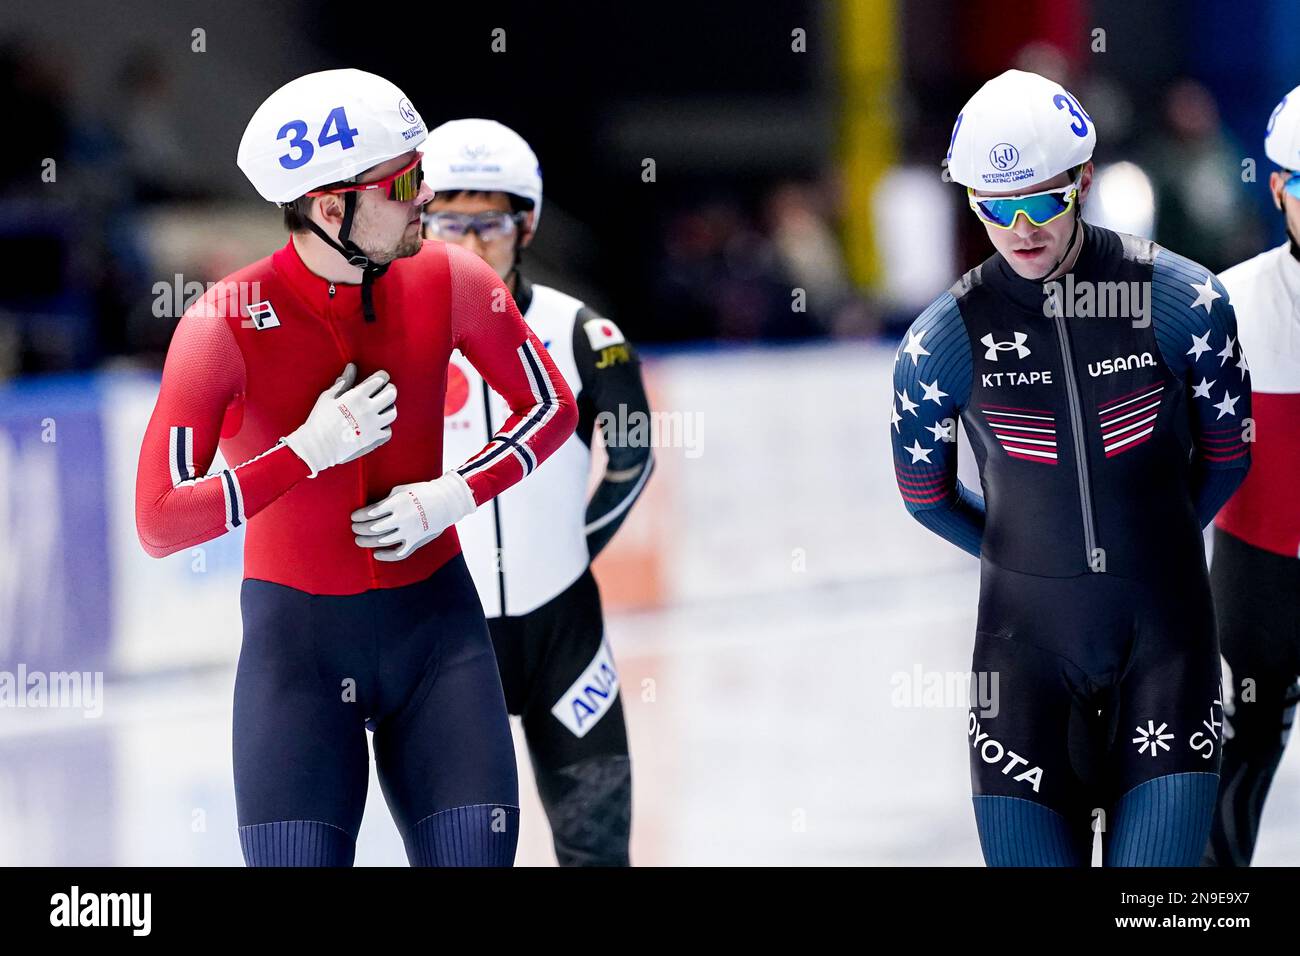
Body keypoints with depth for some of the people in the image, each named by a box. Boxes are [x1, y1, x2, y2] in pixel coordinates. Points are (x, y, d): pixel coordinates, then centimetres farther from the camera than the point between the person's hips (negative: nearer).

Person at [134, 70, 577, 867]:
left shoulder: (449, 281, -7)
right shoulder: (227, 324, -16)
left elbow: (552, 409, 7)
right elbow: (160, 524, -17)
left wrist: (455, 495, -9)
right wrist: (309, 451, -21)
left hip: (434, 623, 2)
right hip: (296, 638, -2)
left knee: (476, 851, -8)